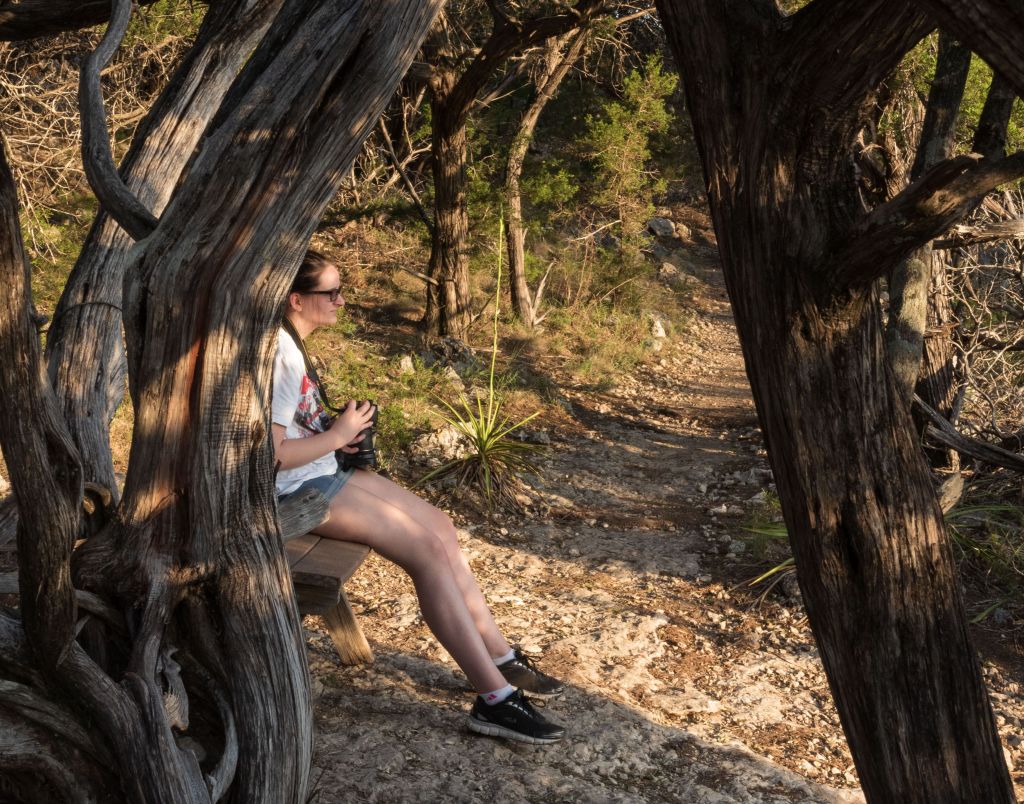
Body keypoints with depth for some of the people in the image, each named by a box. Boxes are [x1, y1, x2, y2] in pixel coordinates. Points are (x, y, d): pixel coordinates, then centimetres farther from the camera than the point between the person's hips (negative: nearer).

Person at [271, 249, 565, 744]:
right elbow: (270, 453, -26)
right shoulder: (279, 354, -22)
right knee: (428, 550, -17)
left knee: (439, 526, 5)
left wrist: (338, 432, 5)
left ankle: (499, 657, 11)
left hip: (321, 475, 11)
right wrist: (336, 436, -14)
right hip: (296, 491, -11)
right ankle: (494, 698, -13)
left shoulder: (289, 343, 11)